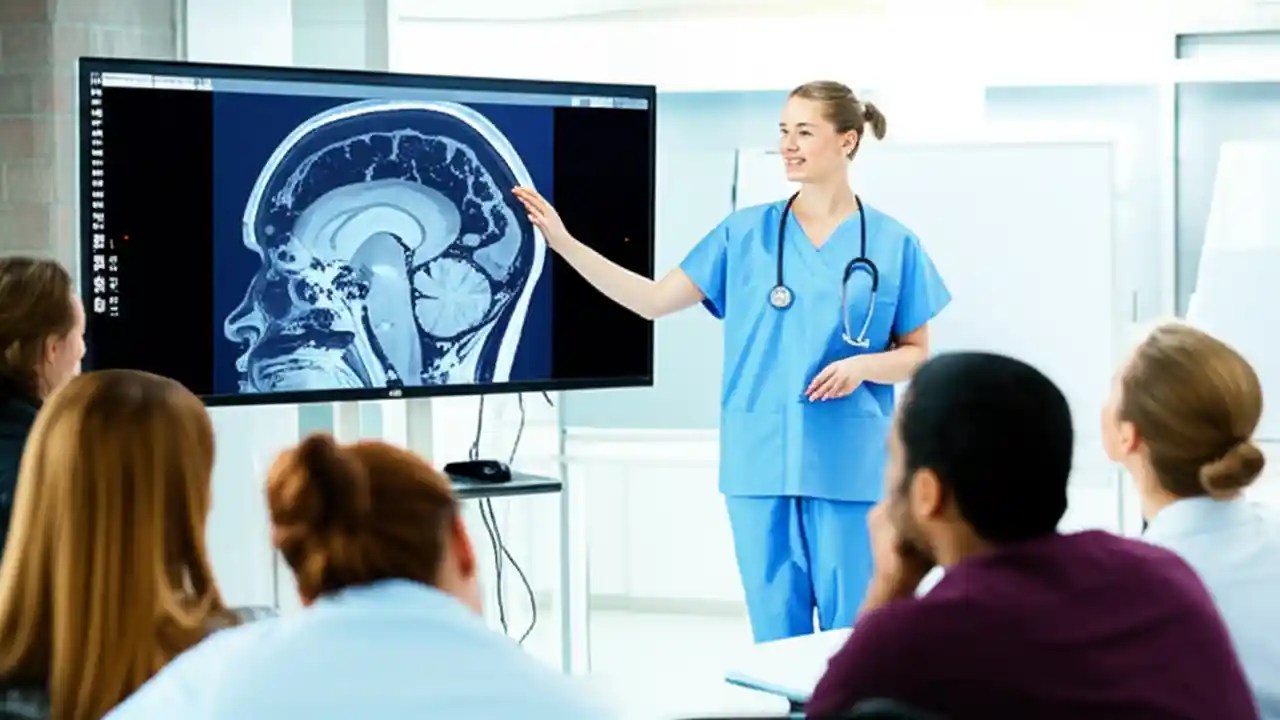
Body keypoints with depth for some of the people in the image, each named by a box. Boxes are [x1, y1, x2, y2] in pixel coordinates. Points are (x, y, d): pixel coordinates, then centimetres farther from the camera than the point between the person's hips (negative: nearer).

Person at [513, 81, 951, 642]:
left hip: (848, 467, -2)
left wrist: (861, 366, -15)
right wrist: (566, 244, -3)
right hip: (761, 462, 2)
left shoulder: (891, 243, 1)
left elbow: (917, 355, 6)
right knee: (776, 634, 8)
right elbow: (654, 300, 6)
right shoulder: (746, 233, 5)